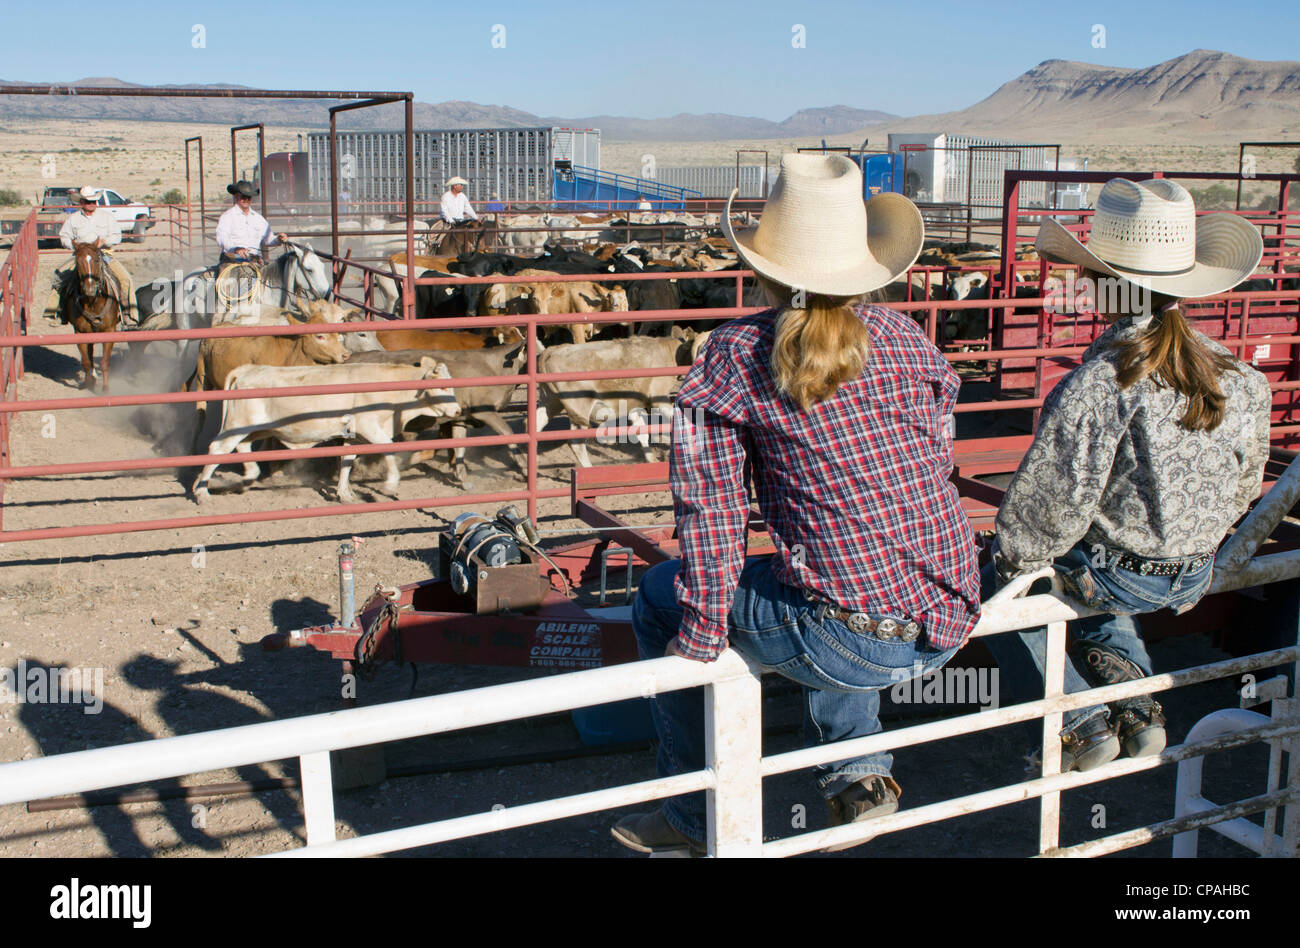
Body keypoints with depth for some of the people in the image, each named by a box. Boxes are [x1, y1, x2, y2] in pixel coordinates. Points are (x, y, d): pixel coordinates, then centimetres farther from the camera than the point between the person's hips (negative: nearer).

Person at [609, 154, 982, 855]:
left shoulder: (733, 356, -5)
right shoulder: (907, 339, 6)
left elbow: (711, 507, -6)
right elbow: (937, 466, 15)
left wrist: (700, 635, 3)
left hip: (849, 643, -5)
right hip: (948, 626, 6)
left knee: (660, 598, 20)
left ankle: (696, 818, 30)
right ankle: (856, 772, 27)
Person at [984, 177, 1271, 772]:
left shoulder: (1098, 384, -27)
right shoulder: (1240, 381, -6)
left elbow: (1051, 502, -22)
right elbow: (1243, 489, 7)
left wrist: (1011, 564, -5)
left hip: (1110, 577, -7)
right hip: (1192, 579, 7)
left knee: (987, 585, 20)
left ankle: (1080, 721, 11)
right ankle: (1133, 695, 16)